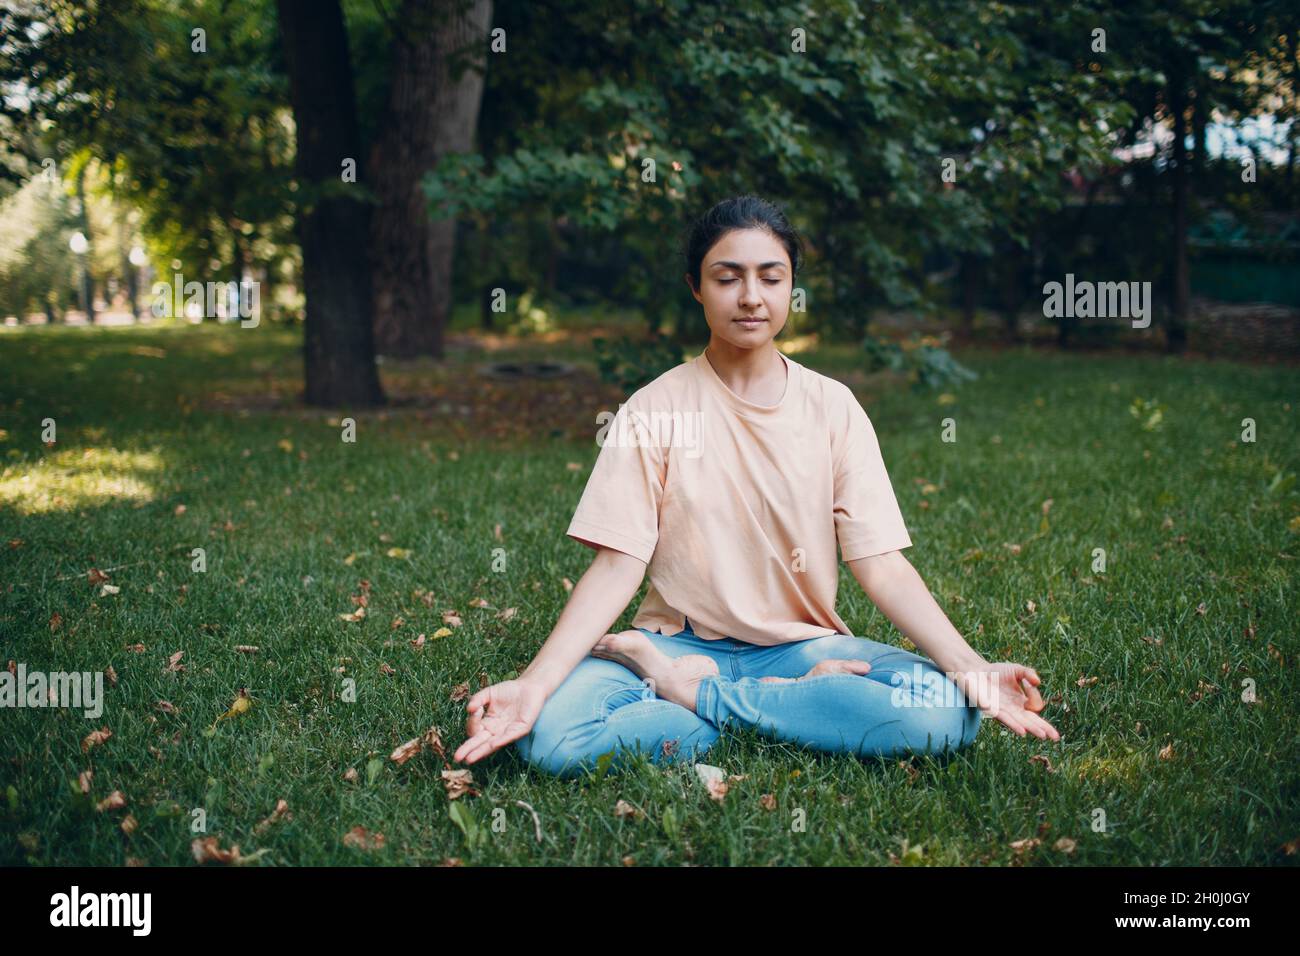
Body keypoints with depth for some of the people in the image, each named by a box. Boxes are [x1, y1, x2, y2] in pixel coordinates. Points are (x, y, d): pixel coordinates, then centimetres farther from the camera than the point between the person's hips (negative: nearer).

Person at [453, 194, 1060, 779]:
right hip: (678, 642, -1)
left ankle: (695, 695, -15)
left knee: (945, 712, -28)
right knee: (549, 733, -31)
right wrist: (533, 685, -24)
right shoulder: (655, 410, -2)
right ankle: (800, 707, -16)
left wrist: (970, 669, -21)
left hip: (803, 645, 2)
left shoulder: (832, 407, 1)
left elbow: (882, 565, -5)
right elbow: (617, 566, -9)